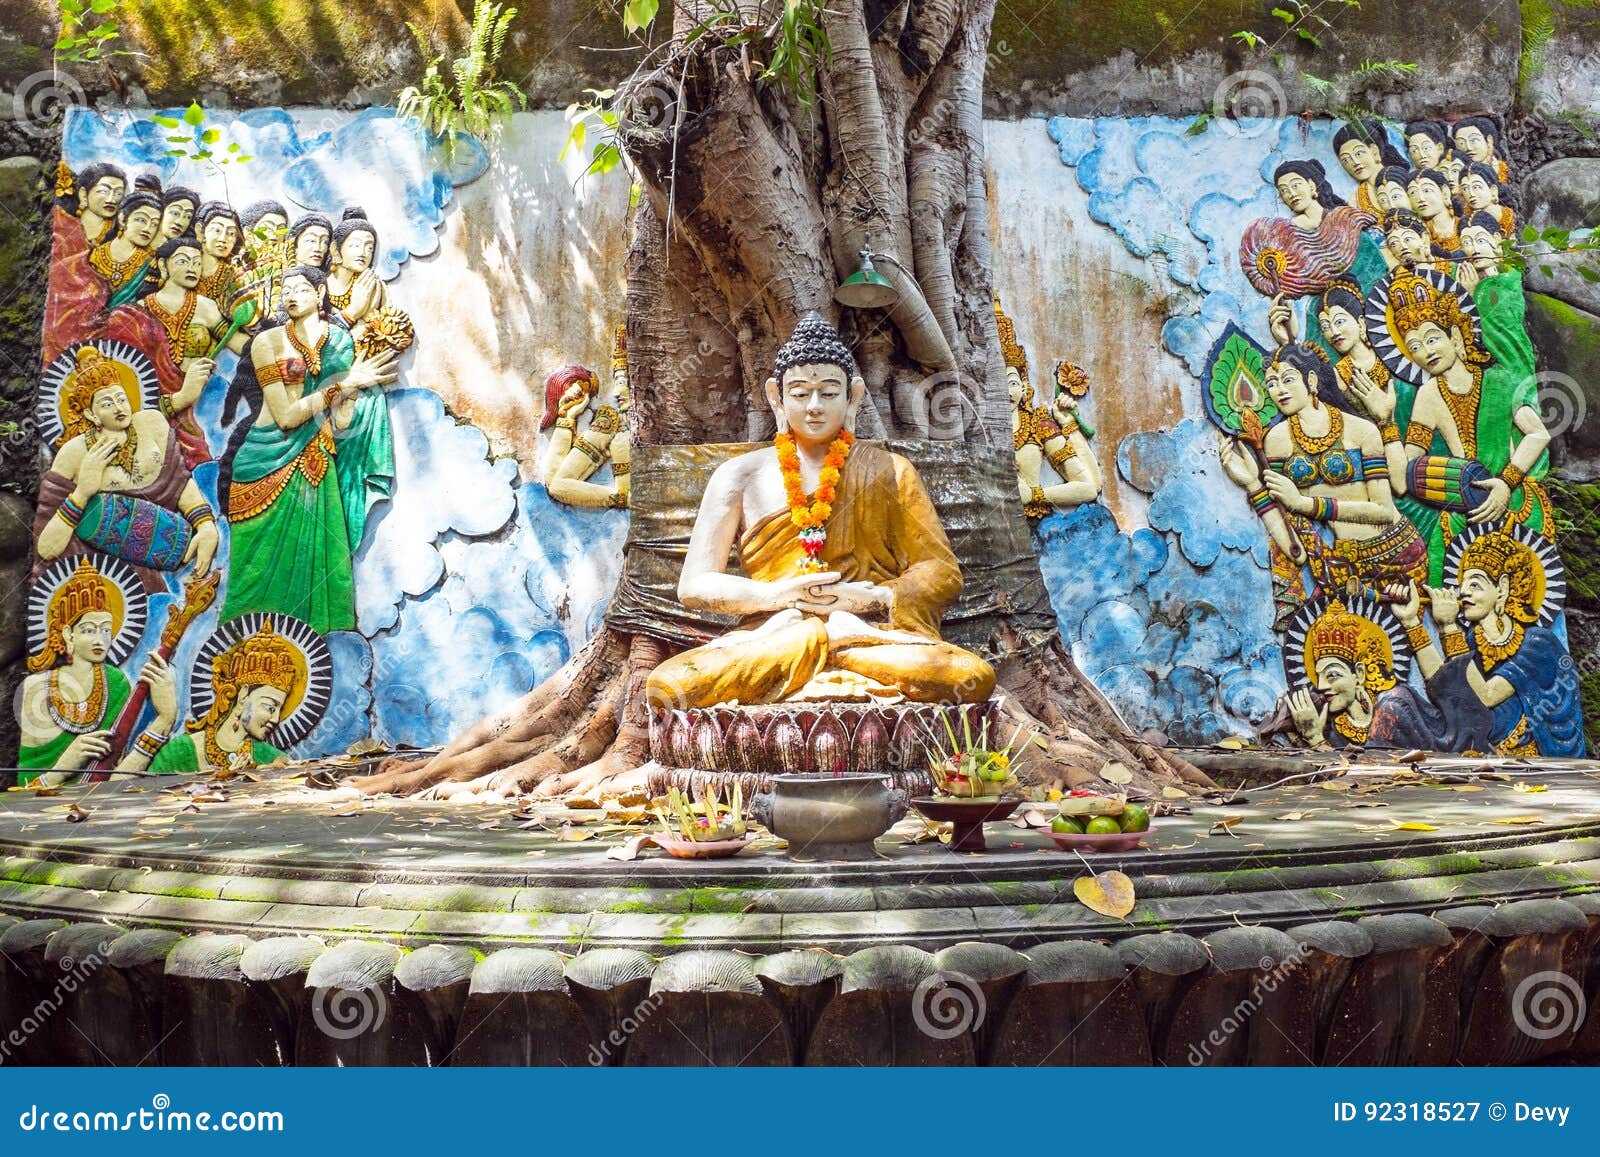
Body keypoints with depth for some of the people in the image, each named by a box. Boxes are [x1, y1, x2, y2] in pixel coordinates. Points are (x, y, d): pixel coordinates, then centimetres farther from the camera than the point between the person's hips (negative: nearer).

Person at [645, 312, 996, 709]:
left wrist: (872, 599, -9)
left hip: (873, 633, 0)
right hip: (767, 638, 0)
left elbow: (942, 572, 10)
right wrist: (778, 595, -8)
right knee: (667, 684, -32)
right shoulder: (740, 476, 16)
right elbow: (694, 585, 9)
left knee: (972, 676, -32)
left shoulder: (889, 472, 17)